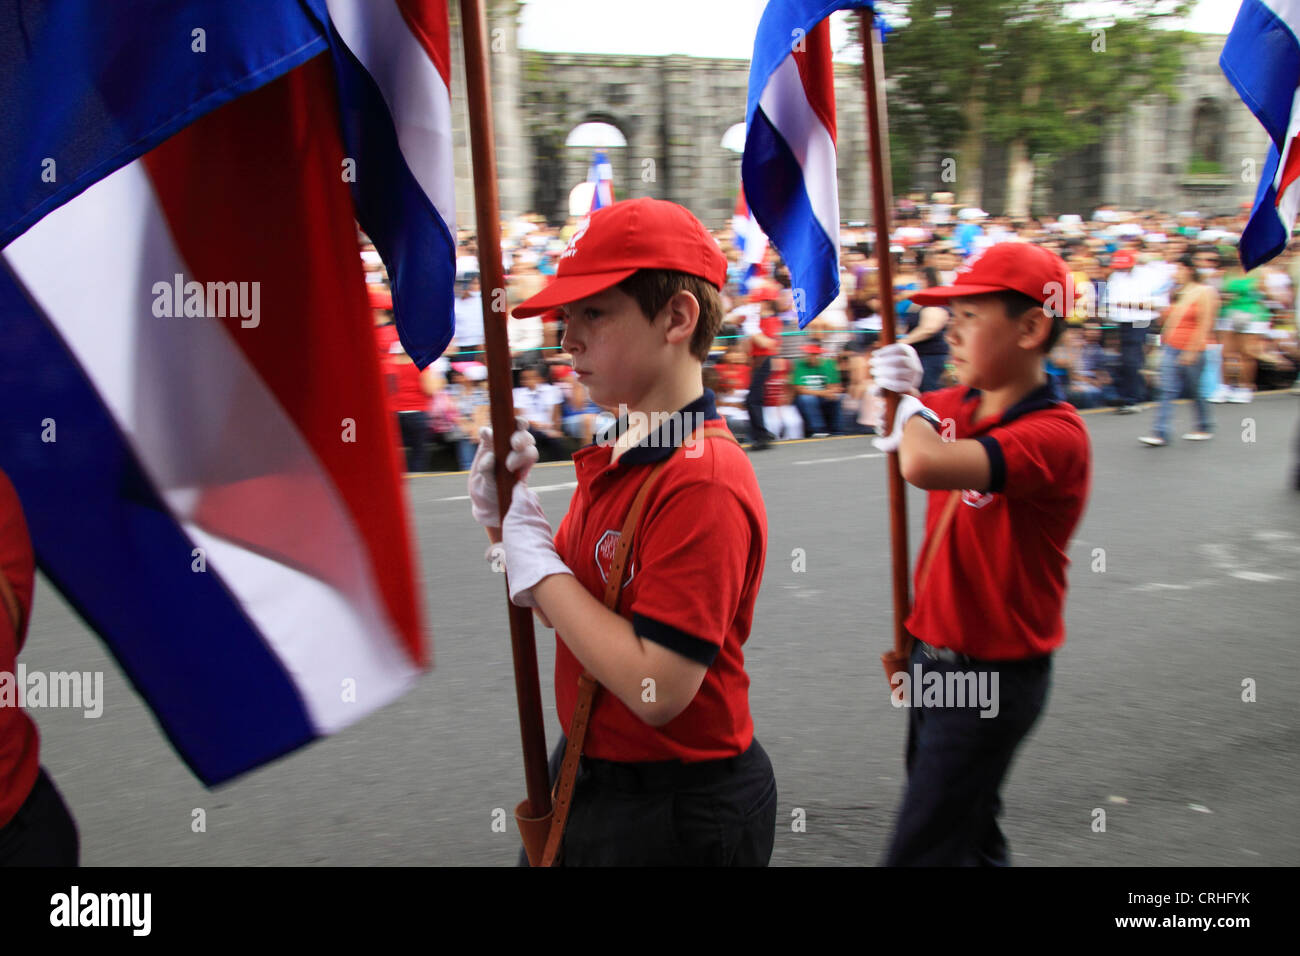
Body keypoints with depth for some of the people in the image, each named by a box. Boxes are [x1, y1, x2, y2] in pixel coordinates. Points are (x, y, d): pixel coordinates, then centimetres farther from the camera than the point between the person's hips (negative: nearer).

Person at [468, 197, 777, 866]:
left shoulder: (703, 480, -24)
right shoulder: (614, 456, 3)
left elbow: (655, 688, -29)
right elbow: (565, 604, 11)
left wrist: (537, 560, -21)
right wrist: (504, 518, -4)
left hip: (677, 814, -8)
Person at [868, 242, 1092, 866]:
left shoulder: (1054, 434, -25)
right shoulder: (954, 407, 2)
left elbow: (924, 465, -42)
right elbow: (893, 432, 24)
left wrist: (913, 414, -18)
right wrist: (896, 389, 0)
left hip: (994, 676, -8)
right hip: (935, 656, 8)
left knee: (920, 851, -5)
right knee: (969, 830, 23)